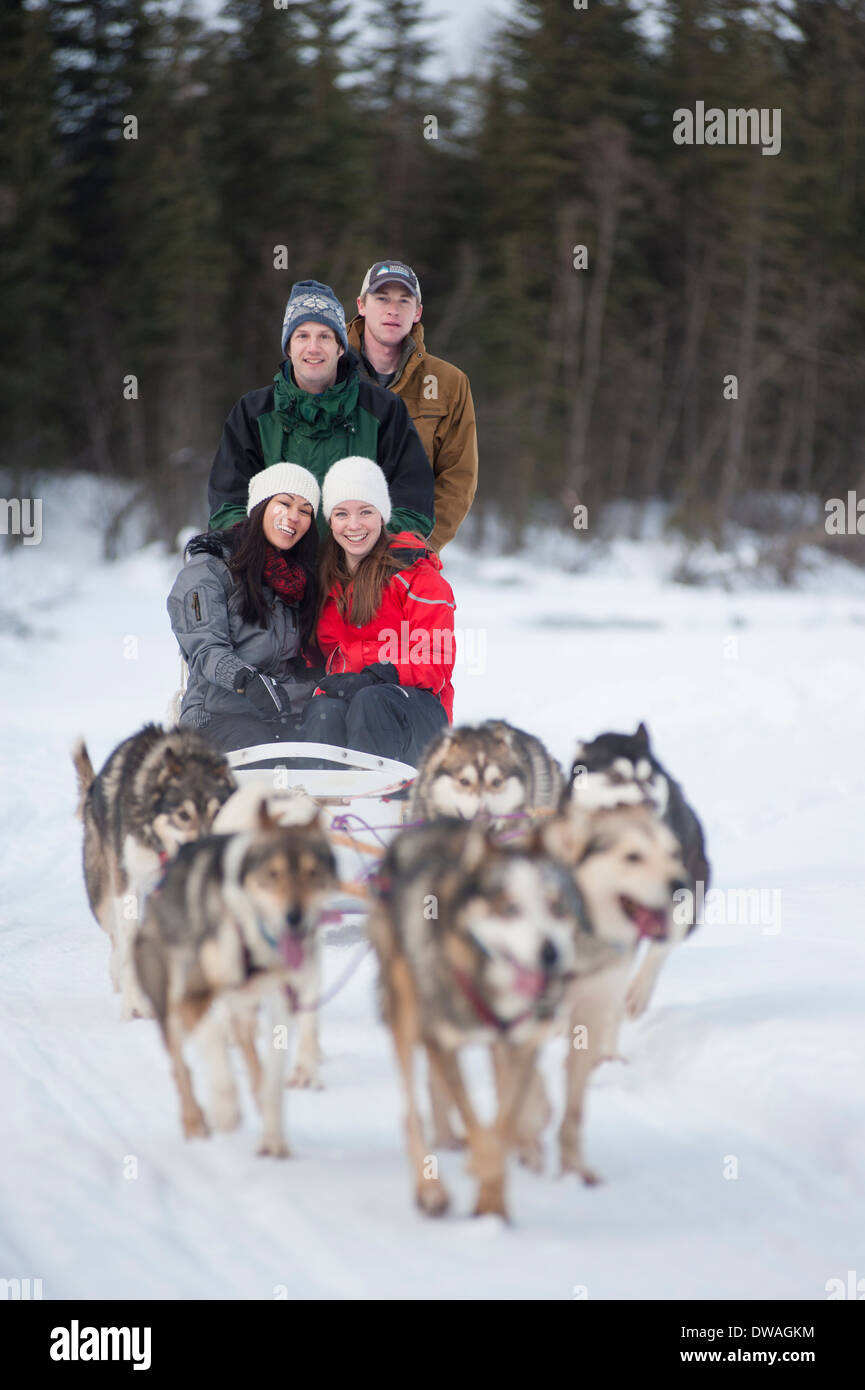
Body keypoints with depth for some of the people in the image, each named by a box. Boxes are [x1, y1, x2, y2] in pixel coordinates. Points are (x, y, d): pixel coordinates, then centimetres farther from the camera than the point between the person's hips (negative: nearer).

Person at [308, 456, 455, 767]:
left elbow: (434, 664, -6)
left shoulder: (415, 573, 0)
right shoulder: (325, 578, 16)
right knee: (325, 710, -32)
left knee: (370, 703, -37)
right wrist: (330, 685, -1)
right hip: (344, 694, 3)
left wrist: (370, 680, -22)